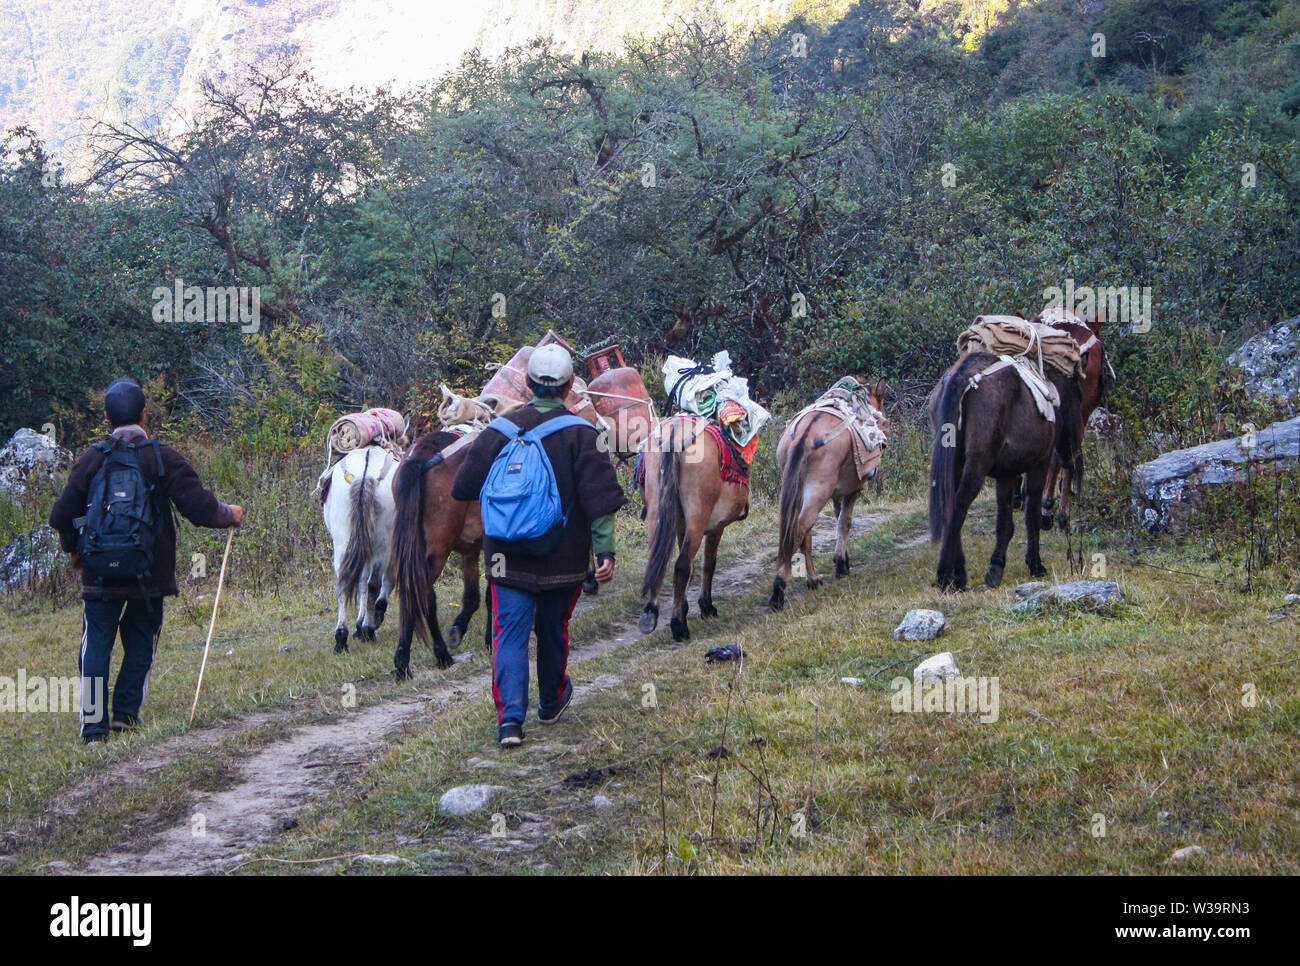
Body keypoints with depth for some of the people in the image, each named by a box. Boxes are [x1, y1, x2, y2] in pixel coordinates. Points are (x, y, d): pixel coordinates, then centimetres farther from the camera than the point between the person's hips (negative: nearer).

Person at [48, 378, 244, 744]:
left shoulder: (92, 459, -1)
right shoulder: (162, 457, -7)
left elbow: (62, 515, 1)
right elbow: (199, 507, -10)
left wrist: (74, 550, 20)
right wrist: (229, 515, 11)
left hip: (100, 573, 1)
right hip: (150, 574, -1)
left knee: (96, 645, 5)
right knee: (140, 642, 15)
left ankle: (93, 727, -2)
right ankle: (126, 713, 8)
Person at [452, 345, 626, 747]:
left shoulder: (500, 430, -3)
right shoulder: (581, 434, -8)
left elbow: (463, 487, 3)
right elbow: (600, 498, -14)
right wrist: (605, 550, -13)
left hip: (507, 555, 0)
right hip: (564, 558, 0)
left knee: (511, 632, 0)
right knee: (553, 628, 19)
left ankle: (510, 717, -16)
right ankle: (551, 702, 39)